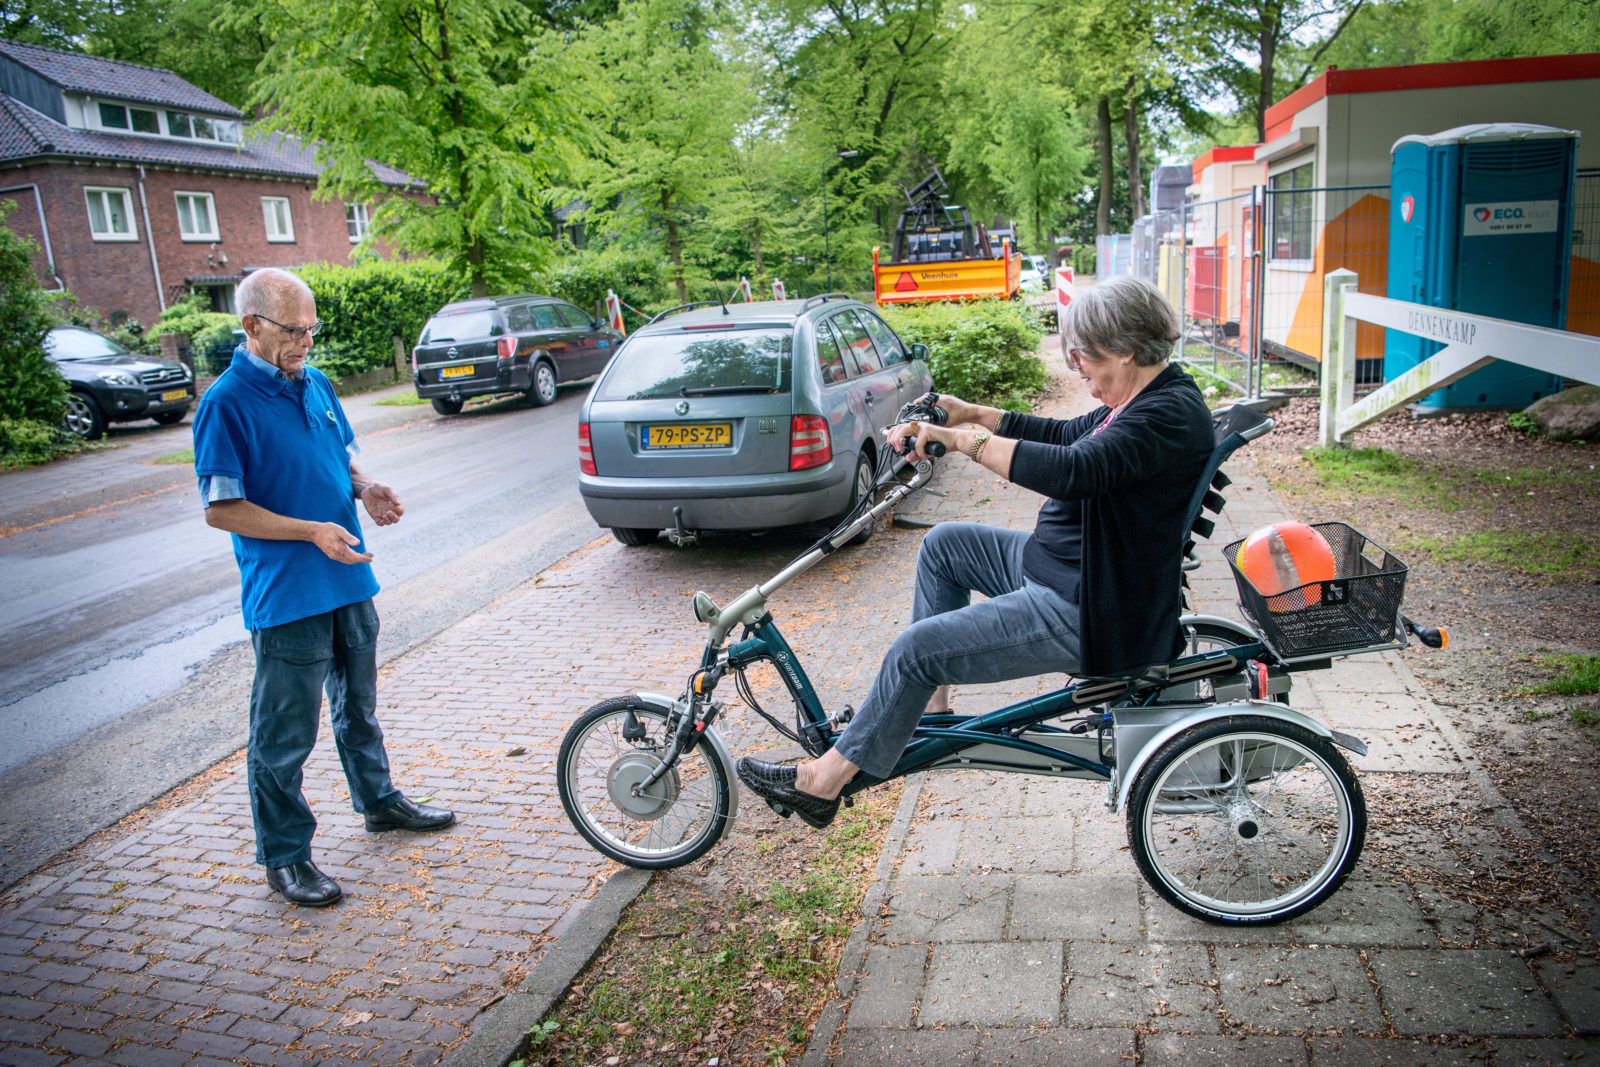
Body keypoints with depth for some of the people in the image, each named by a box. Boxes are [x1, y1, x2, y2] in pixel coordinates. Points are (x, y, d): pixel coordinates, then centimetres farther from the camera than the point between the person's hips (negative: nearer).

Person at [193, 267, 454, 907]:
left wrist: (366, 489, -2)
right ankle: (283, 856, 19)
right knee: (285, 733, 4)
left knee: (358, 706, 23)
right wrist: (313, 531, -24)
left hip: (348, 580, 7)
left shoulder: (316, 384, 7)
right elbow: (221, 508, -16)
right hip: (285, 595, -7)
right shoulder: (226, 403, -14)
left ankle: (379, 801, 41)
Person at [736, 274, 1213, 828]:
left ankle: (826, 779, 1)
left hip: (1085, 613, -11)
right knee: (943, 542, 17)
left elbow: (1074, 469, -38)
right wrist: (974, 414, 15)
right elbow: (1068, 435, 22)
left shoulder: (1170, 413, -23)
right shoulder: (1143, 396, 8)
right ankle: (931, 700, 20)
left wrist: (960, 439, -34)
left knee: (917, 649, -13)